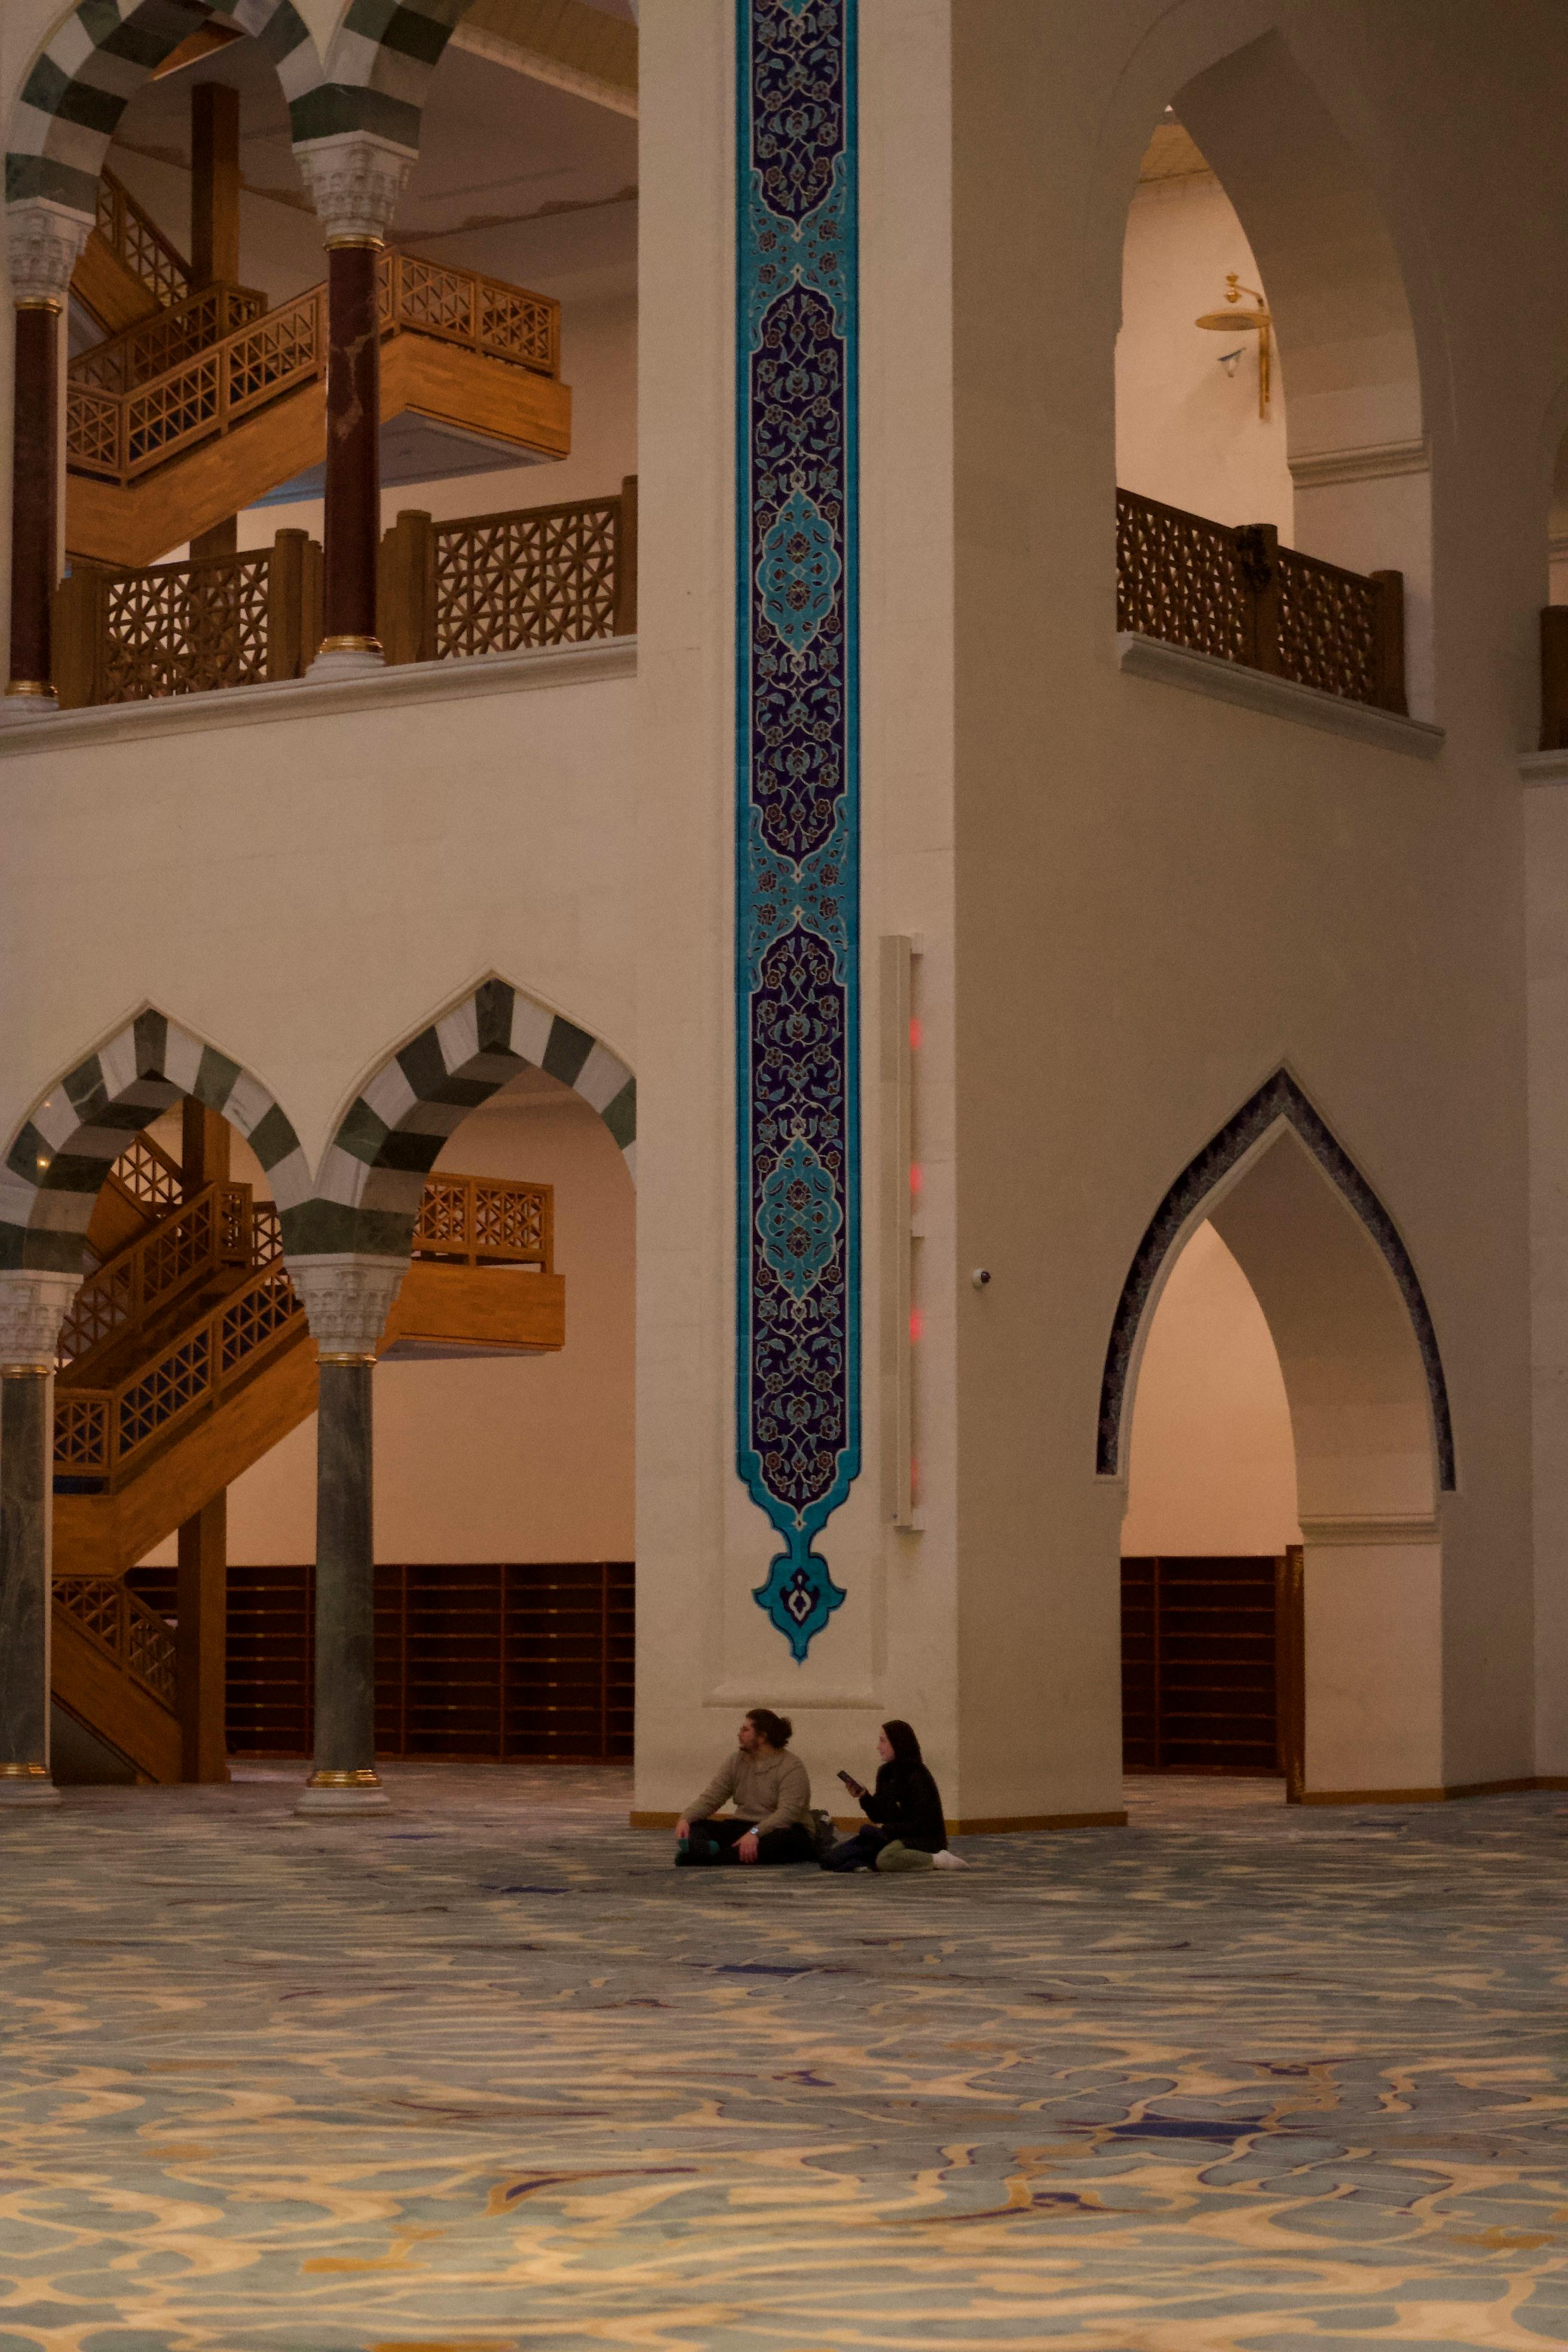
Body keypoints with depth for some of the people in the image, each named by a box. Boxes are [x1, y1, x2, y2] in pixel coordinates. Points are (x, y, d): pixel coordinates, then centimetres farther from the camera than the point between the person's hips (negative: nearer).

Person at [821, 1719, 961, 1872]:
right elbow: (879, 1817, 11)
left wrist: (887, 1829, -14)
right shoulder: (886, 1772, 9)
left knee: (885, 1858, -38)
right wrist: (864, 1797, -5)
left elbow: (921, 1824, -17)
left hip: (923, 1839, -8)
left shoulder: (917, 1776, -14)